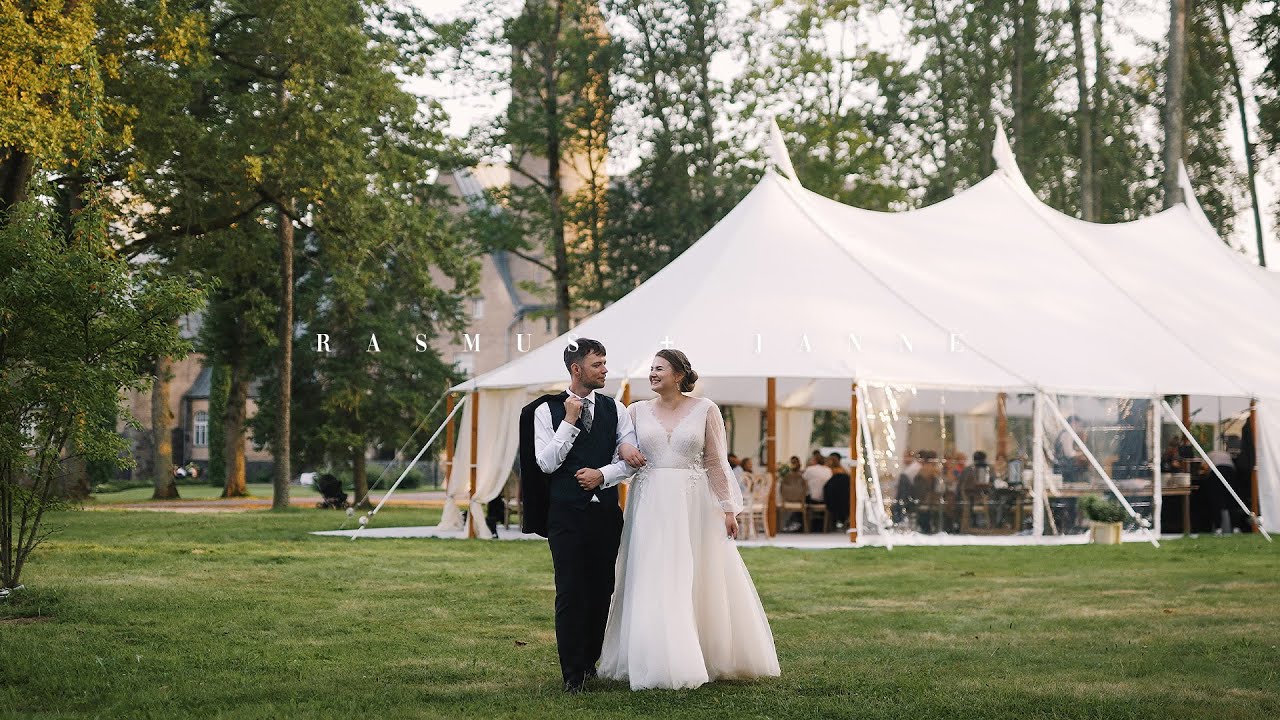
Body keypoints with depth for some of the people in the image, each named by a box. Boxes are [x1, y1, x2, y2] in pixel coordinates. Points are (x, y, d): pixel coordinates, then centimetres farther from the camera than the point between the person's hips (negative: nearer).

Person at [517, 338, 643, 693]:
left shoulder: (615, 409, 10)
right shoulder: (546, 410, 0)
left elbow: (630, 458, 5)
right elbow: (546, 463, -8)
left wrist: (602, 474, -12)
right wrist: (570, 421, -11)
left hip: (606, 512, 4)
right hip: (567, 513, -4)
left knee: (602, 591, 6)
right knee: (571, 593, -5)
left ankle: (591, 662, 17)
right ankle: (573, 674, -1)